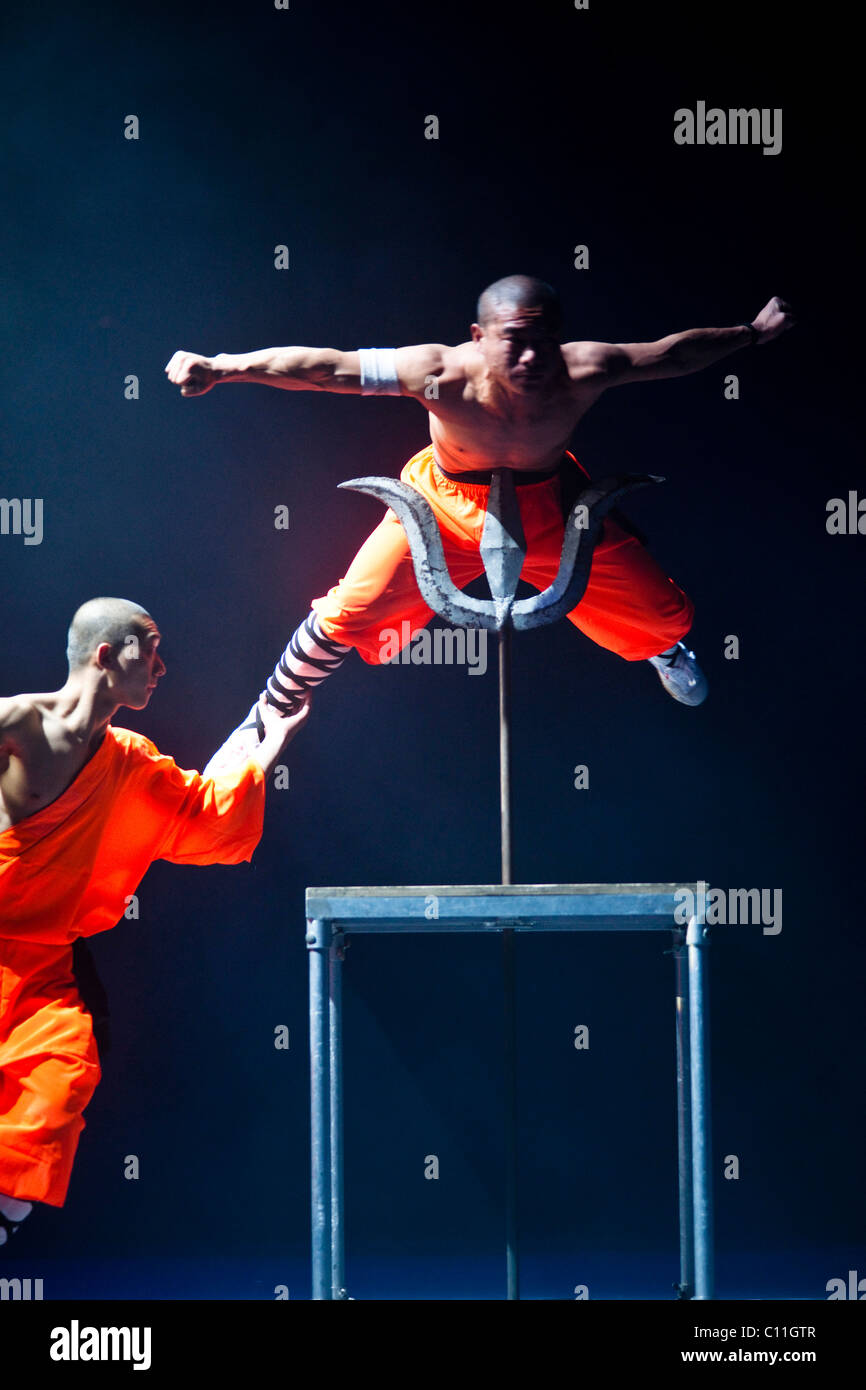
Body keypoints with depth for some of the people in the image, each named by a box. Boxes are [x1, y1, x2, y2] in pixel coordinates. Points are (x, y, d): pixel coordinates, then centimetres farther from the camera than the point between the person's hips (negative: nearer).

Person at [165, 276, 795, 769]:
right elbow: (324, 367, -40)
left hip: (549, 509, 2)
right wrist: (223, 367, -46)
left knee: (667, 617, 8)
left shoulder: (583, 372, -32)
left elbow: (672, 353, -14)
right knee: (346, 617, -9)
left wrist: (754, 333, 0)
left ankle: (665, 650, 51)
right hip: (445, 506, -2)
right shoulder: (444, 375, -39)